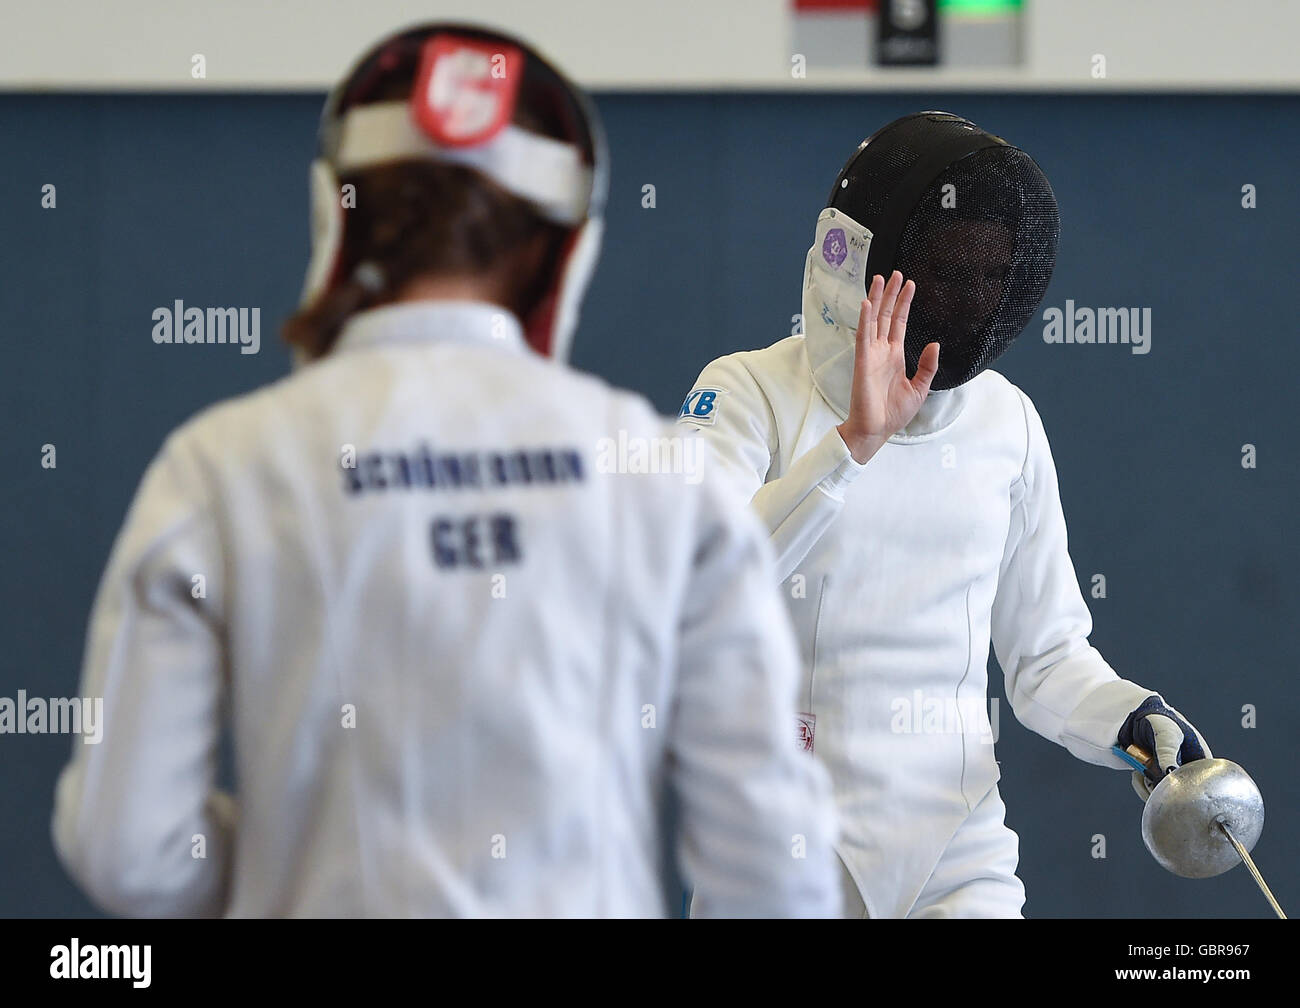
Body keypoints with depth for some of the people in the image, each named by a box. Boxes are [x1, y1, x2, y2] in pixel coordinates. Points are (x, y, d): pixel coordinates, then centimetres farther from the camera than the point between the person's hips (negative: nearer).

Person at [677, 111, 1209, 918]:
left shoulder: (1006, 420, 5)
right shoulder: (750, 395, -8)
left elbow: (1046, 652, 11)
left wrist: (1133, 721, -10)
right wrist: (852, 444, -33)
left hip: (956, 843, 3)